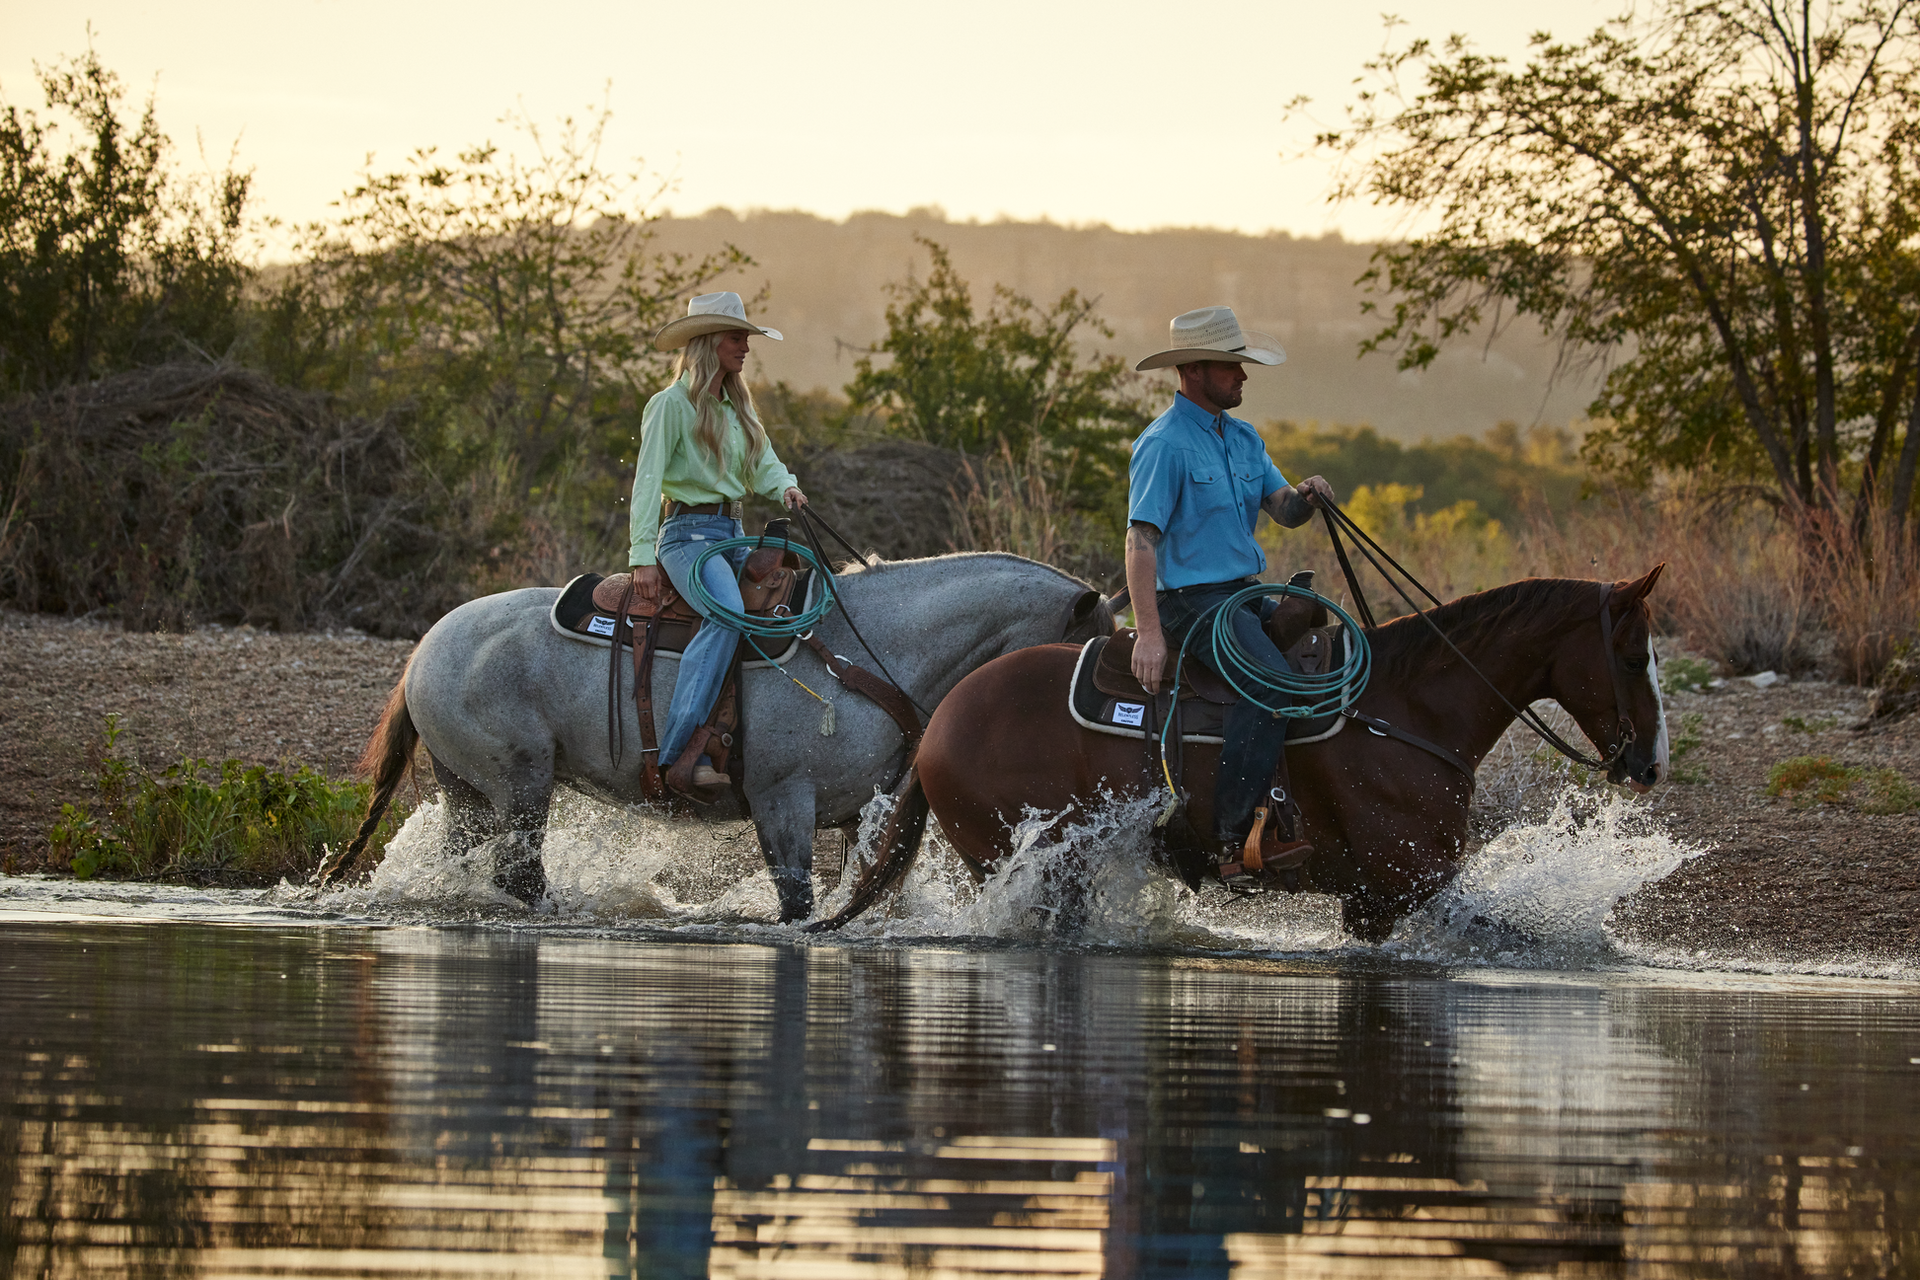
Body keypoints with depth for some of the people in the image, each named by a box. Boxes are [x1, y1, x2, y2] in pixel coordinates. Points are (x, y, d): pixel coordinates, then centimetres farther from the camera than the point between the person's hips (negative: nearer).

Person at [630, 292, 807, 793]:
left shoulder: (738, 407, 19)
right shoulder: (671, 405, -5)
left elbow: (763, 465, 14)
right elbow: (647, 480, -10)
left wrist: (786, 487, -11)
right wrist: (644, 556, -18)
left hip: (734, 536, 9)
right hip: (688, 533, -9)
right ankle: (674, 754, -38)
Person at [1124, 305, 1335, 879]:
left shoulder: (1243, 439, 15)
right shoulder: (1164, 445, -12)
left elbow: (1283, 509, 12)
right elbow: (1141, 539, -19)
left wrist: (1306, 496, -14)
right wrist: (1149, 633, -27)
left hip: (1245, 593, 9)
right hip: (1191, 600, -9)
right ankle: (1232, 839, -33)